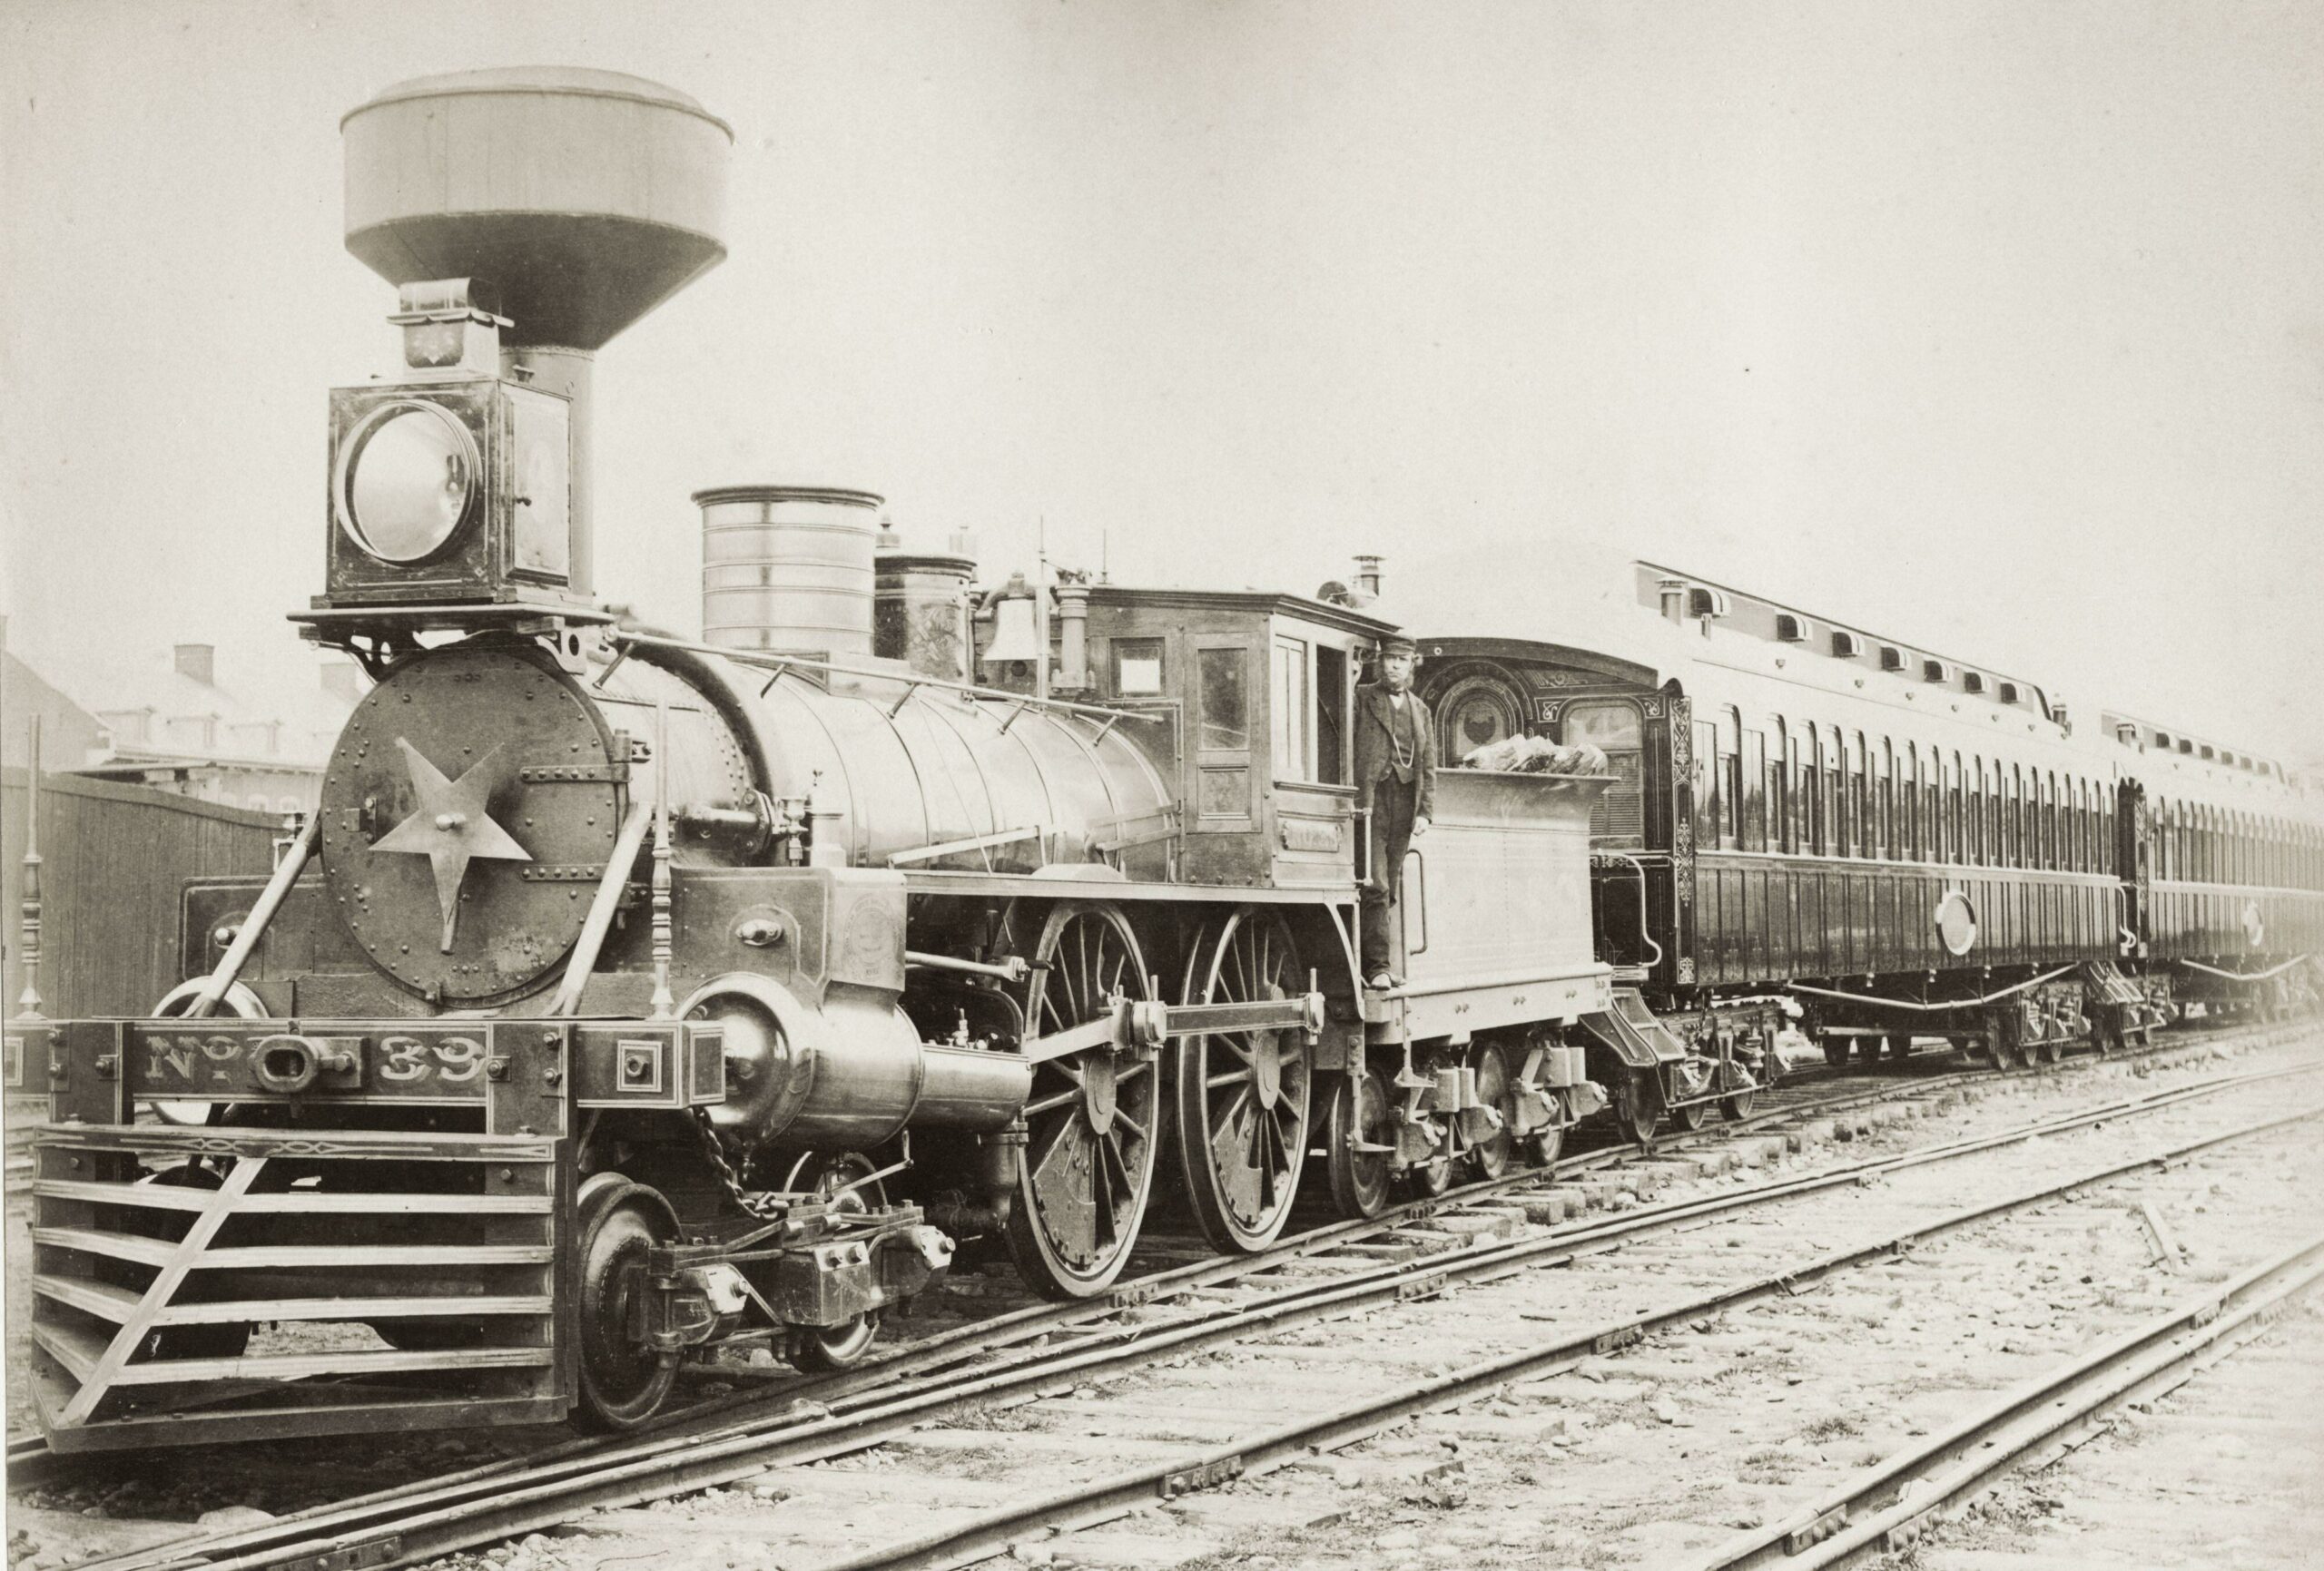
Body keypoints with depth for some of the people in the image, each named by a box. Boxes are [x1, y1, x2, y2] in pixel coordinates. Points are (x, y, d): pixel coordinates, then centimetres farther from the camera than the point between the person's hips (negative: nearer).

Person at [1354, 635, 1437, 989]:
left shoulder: (1420, 710, 18)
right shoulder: (1361, 698, 3)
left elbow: (1428, 765, 15)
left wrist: (1425, 811, 4)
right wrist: (1354, 801, -14)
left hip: (1405, 801, 5)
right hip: (1371, 798, -5)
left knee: (1391, 888, 6)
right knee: (1375, 885, -12)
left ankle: (1372, 959, 11)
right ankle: (1377, 965, -13)